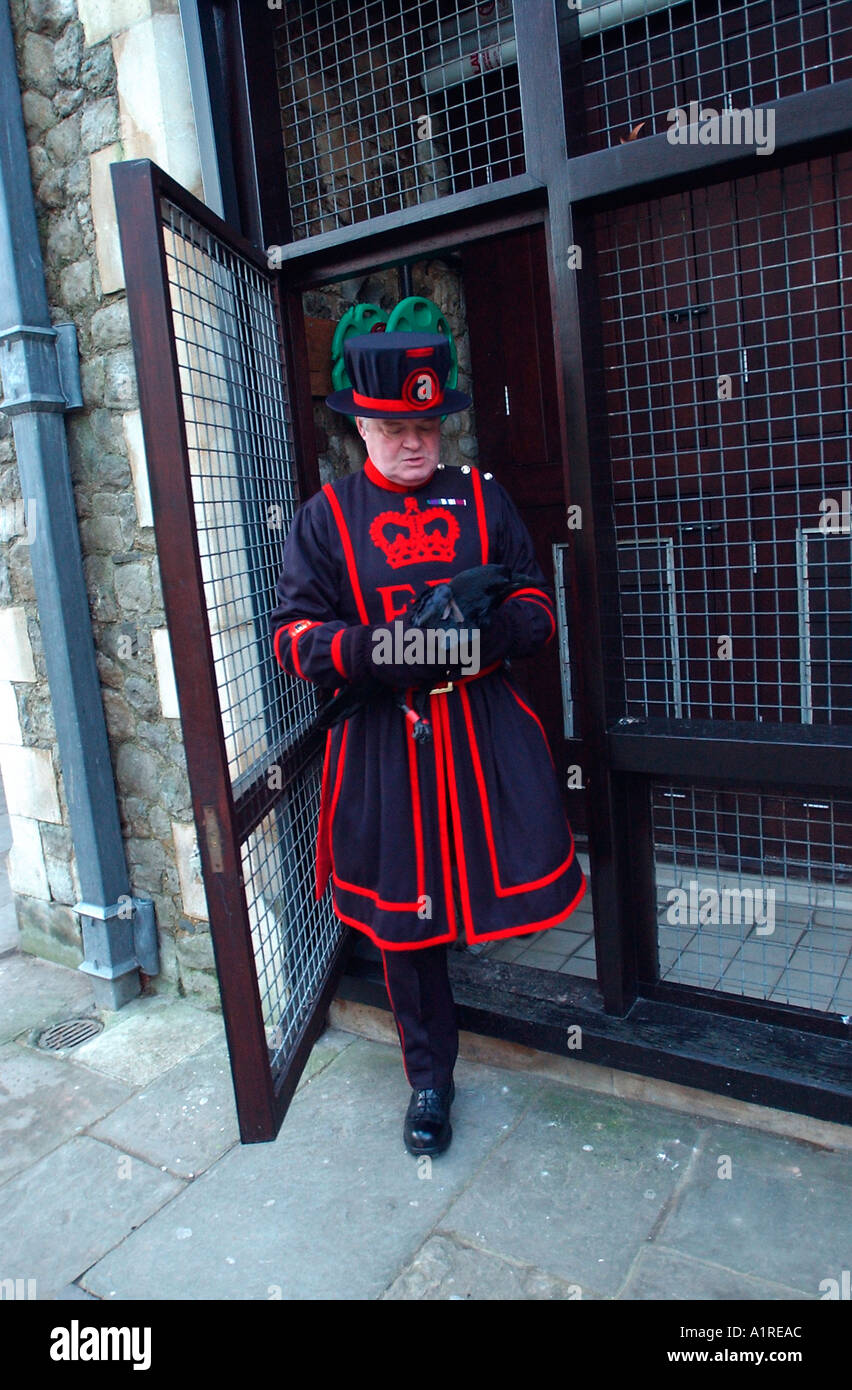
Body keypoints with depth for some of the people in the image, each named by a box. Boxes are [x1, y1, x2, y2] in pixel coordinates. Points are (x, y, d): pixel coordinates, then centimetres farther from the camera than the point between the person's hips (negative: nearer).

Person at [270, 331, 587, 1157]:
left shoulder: (484, 498, 8)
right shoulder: (324, 517, 4)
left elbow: (537, 604, 6)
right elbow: (293, 635, -2)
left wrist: (489, 630, -17)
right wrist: (374, 647, -21)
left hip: (487, 729, 1)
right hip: (383, 741, -1)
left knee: (521, 885, -4)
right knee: (404, 914, 9)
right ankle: (429, 1079, 30)